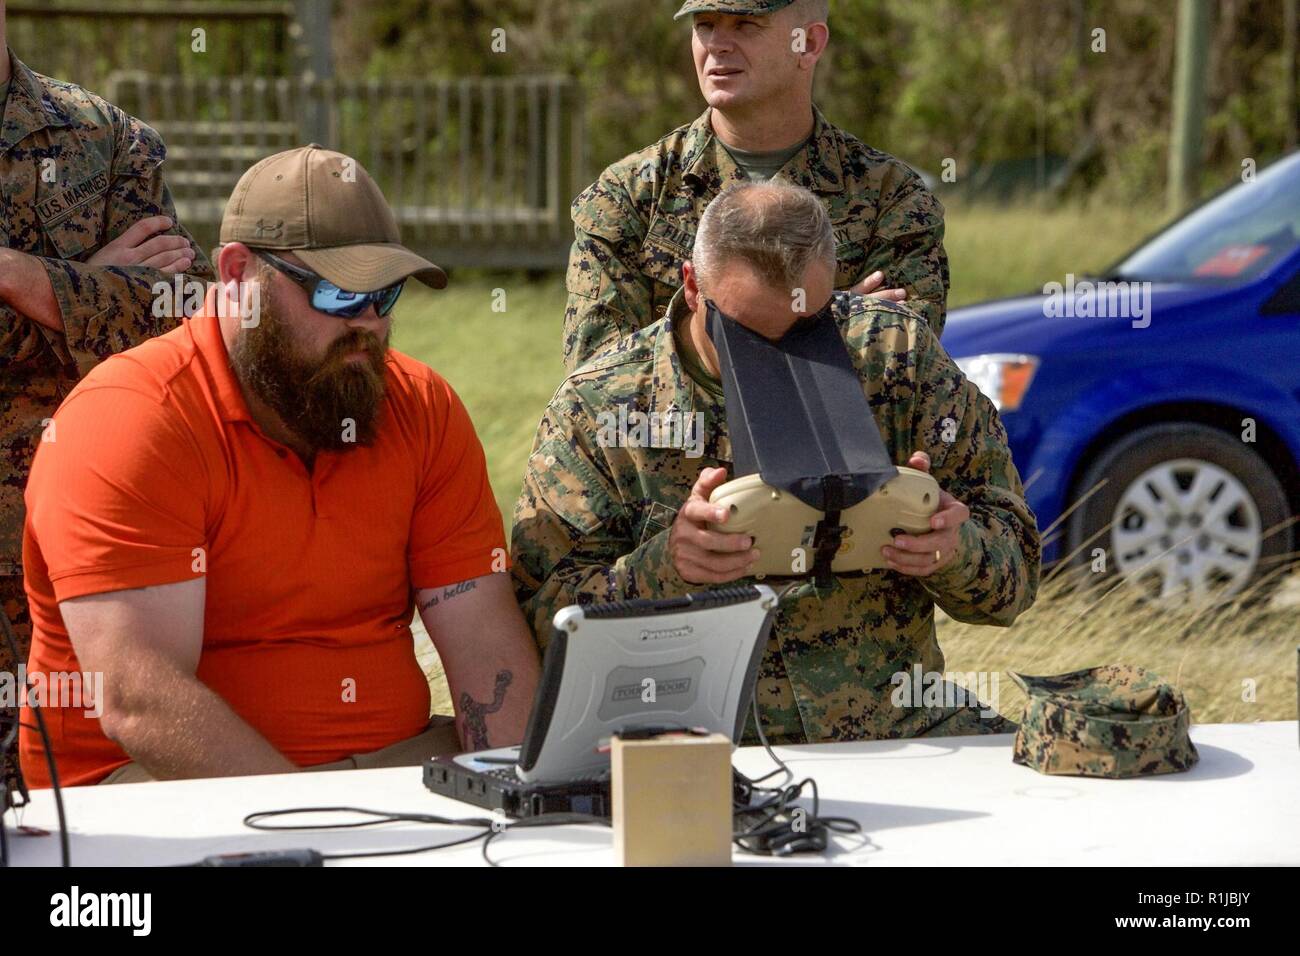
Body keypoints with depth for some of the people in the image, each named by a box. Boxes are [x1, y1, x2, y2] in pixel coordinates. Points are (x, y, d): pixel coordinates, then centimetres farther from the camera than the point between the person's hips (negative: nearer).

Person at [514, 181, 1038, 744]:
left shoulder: (896, 353, 3)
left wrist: (955, 551, -17)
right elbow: (542, 620, -6)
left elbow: (1013, 571, 6)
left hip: (908, 728, 3)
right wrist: (665, 567, -23)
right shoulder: (598, 409, -3)